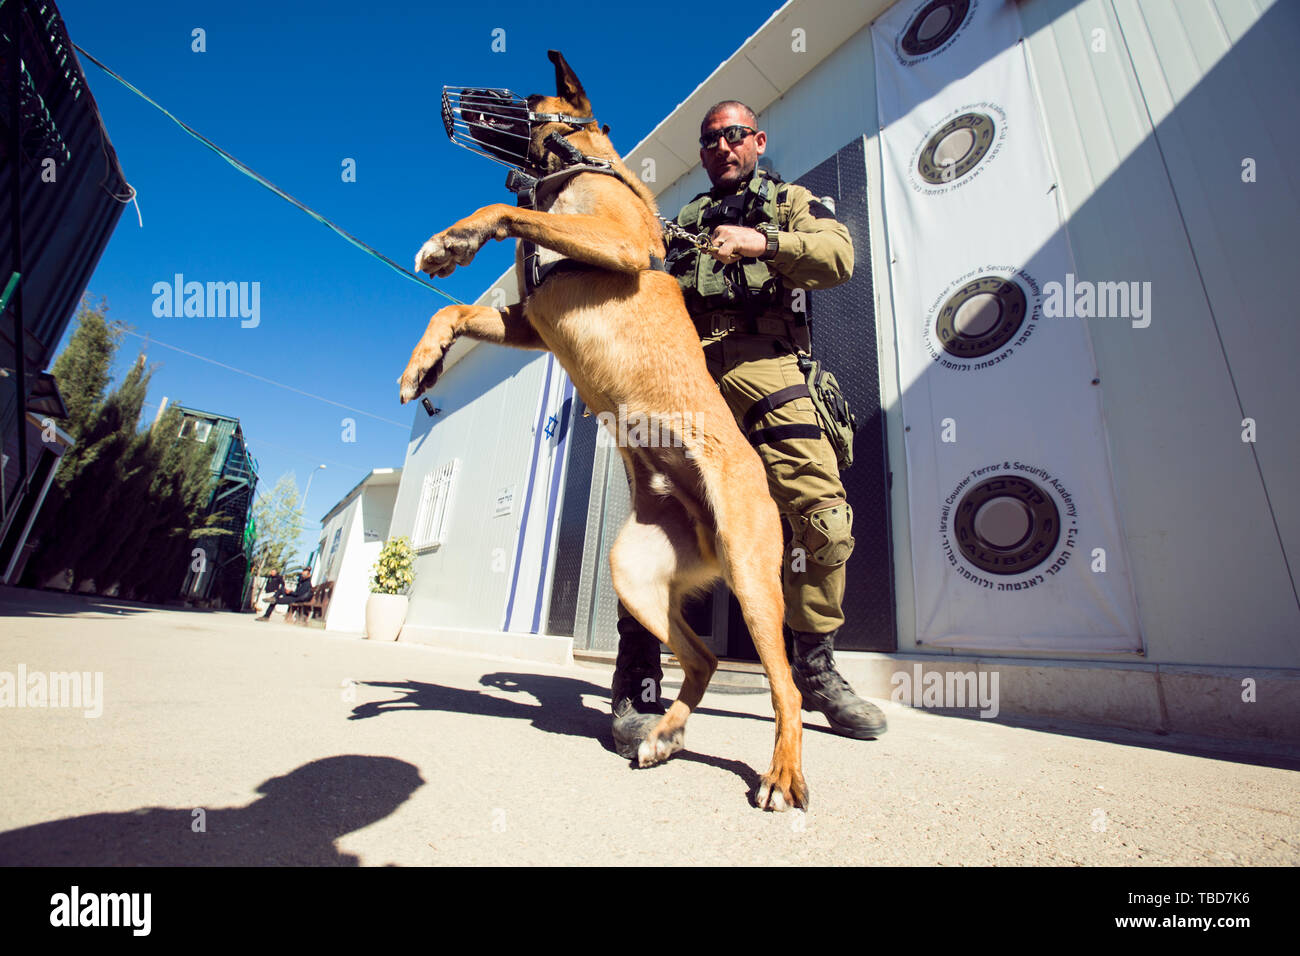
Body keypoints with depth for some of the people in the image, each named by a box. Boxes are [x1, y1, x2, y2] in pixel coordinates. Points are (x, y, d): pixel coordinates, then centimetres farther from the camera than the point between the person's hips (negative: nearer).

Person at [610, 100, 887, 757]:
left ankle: (815, 670, 5)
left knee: (821, 512, -14)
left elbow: (838, 256, 7)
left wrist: (760, 243, -7)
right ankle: (636, 682, -11)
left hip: (762, 364, 0)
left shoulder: (790, 202, 28)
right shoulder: (681, 222, 36)